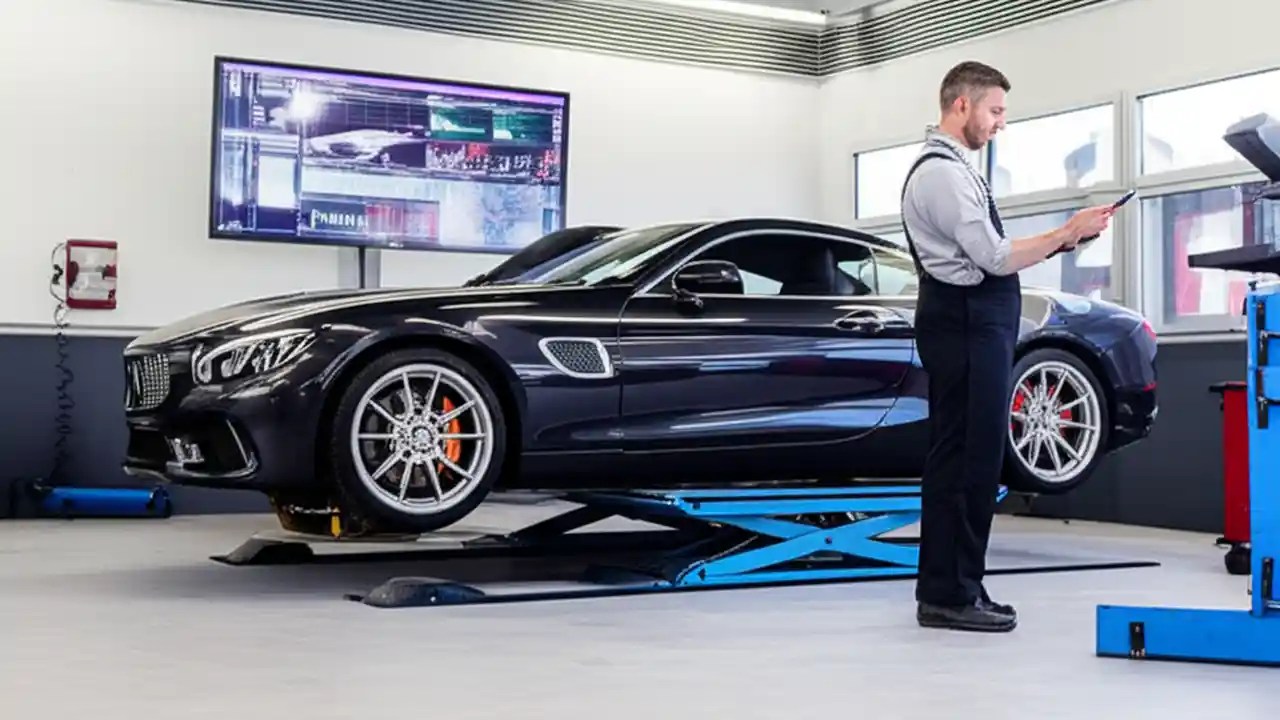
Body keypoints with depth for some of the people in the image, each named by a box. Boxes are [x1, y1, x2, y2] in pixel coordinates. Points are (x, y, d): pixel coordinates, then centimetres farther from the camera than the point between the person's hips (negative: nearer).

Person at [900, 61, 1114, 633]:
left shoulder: (949, 168, 18)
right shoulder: (944, 174, -14)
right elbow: (995, 258, -17)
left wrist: (1059, 240, 13)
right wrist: (1068, 232, -11)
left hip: (970, 326, 11)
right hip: (967, 327, -11)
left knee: (958, 458, 12)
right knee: (968, 459, -8)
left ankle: (948, 589, 18)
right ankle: (950, 595, -3)